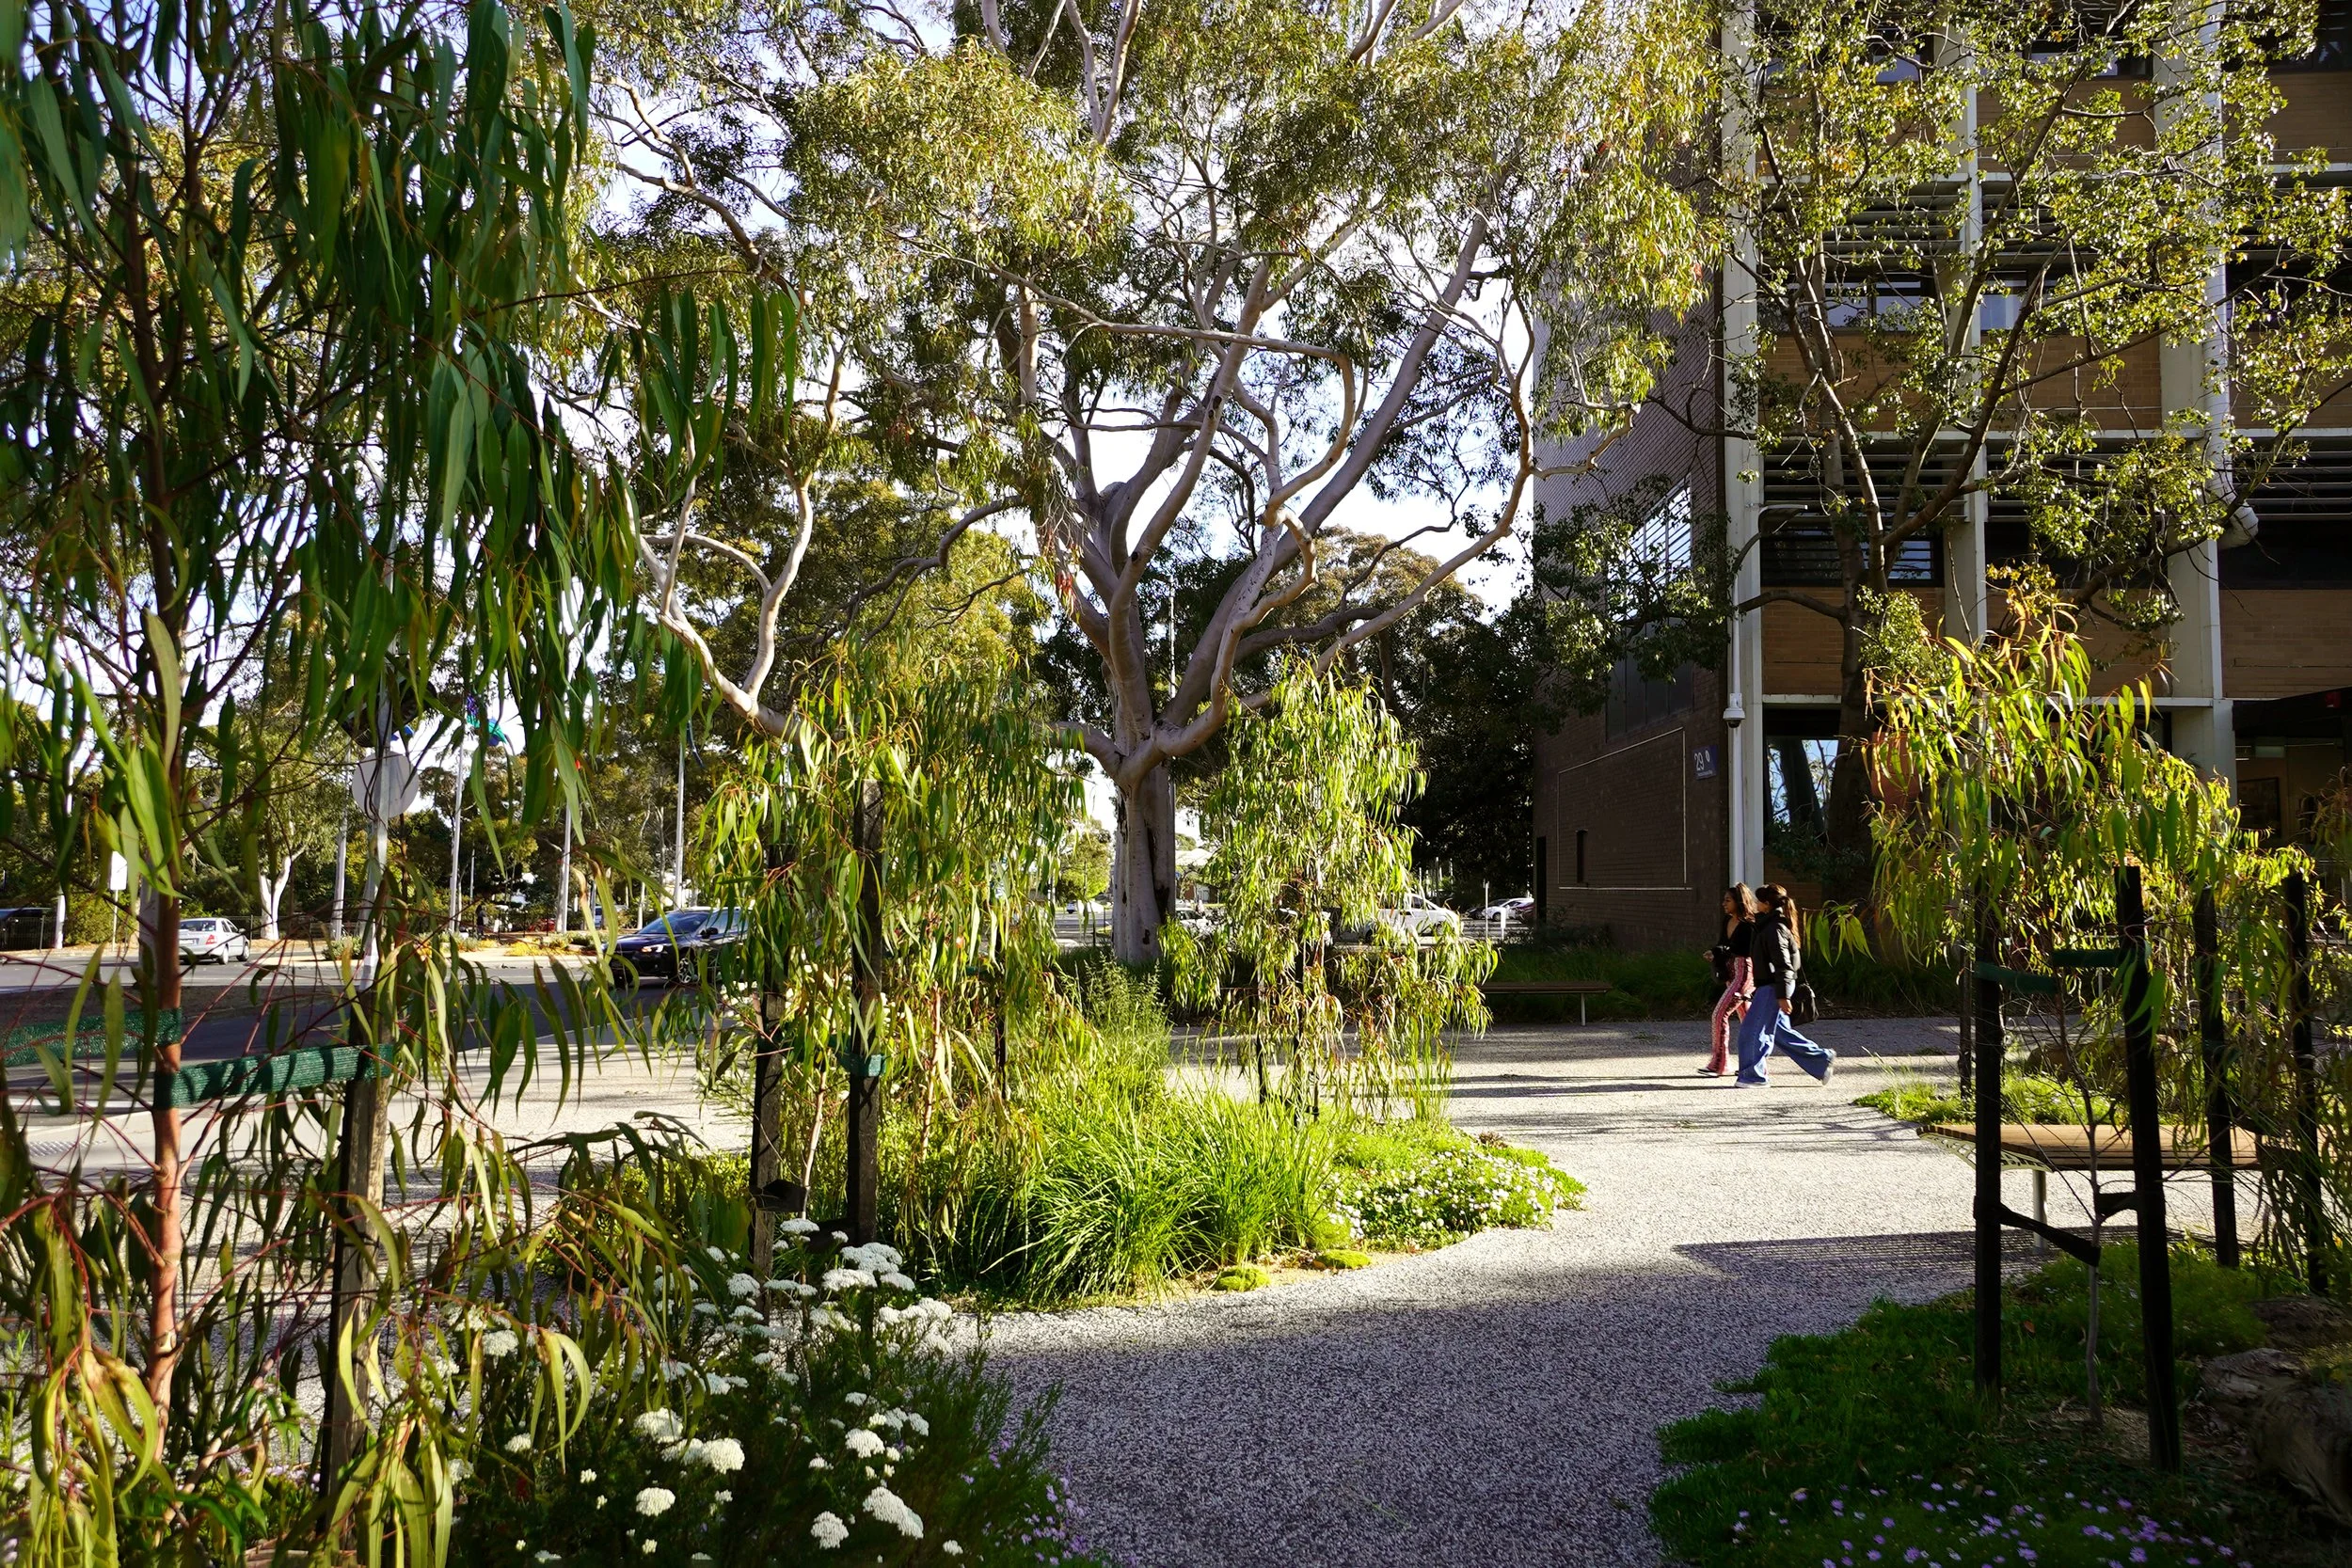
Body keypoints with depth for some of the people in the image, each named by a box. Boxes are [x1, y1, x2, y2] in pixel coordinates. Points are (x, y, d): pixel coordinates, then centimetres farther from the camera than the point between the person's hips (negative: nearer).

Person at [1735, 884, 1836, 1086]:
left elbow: (1782, 965, -20)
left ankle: (1753, 1076, 4)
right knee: (1780, 1032, 14)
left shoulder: (1774, 928, -16)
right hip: (1768, 987, 10)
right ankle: (1822, 1060, 17)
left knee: (1752, 1030, -4)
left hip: (1772, 988, -10)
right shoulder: (1770, 925, 15)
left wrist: (1782, 996, -22)